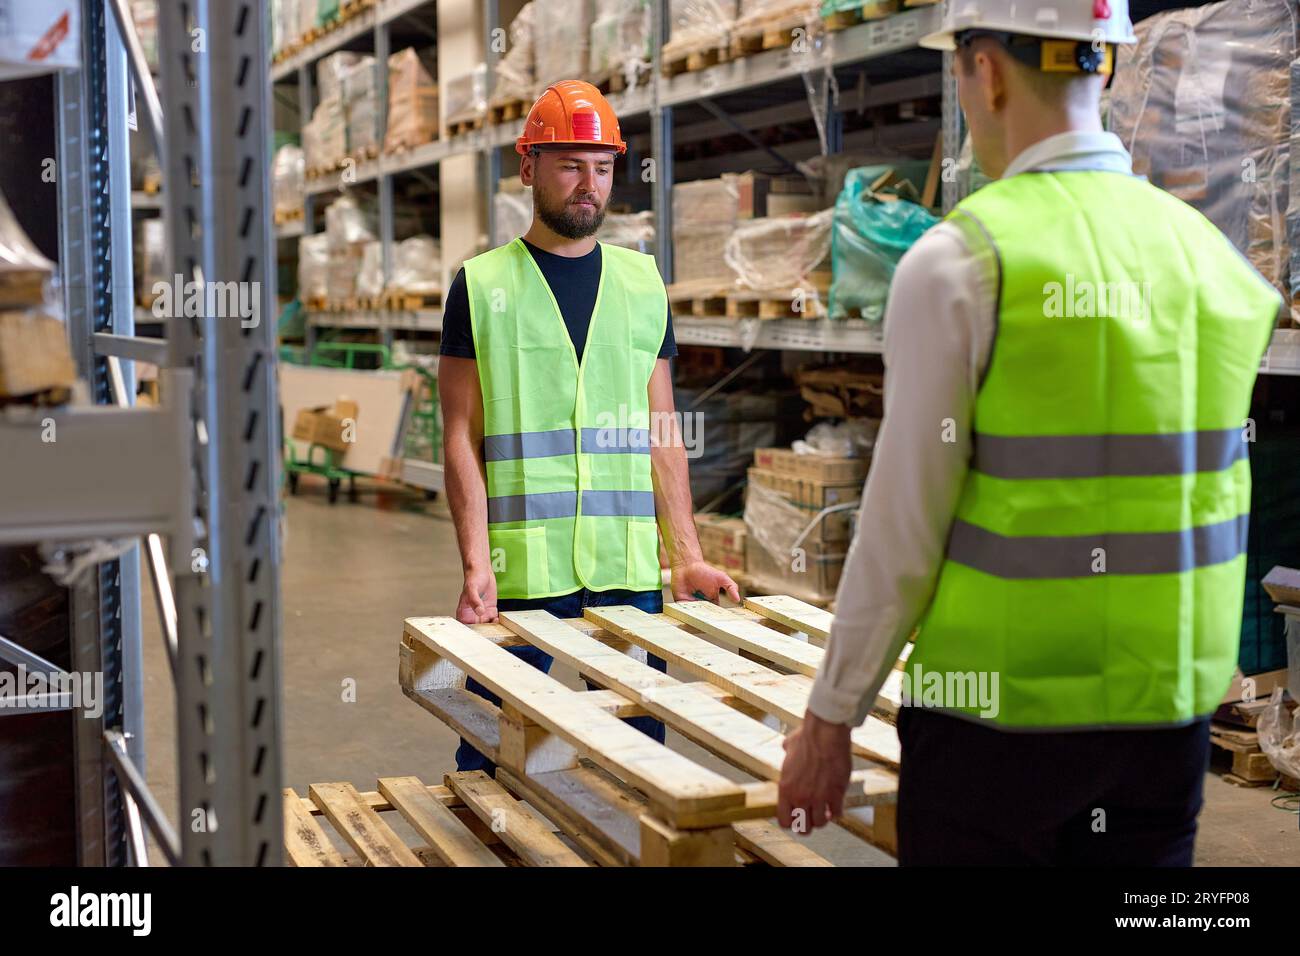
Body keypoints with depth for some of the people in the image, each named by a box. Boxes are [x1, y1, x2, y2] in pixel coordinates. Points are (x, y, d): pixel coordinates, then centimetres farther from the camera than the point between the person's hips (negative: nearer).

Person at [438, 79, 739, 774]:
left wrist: (685, 556, 3)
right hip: (520, 571, -3)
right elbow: (461, 437, -2)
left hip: (631, 569, 3)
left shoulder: (642, 282, 12)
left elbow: (661, 434, 11)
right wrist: (477, 565, -13)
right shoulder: (482, 285, 2)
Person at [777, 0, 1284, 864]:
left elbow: (900, 533, -13)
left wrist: (827, 720, -3)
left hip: (999, 715, -5)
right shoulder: (1213, 256, 3)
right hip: (1168, 718, 5)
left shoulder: (958, 263, -13)